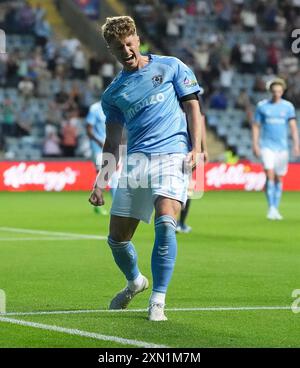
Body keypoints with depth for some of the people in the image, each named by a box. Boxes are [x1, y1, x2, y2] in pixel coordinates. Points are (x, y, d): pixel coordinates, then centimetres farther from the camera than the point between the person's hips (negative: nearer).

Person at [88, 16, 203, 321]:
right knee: (117, 238, 2)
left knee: (165, 221, -27)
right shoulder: (113, 93, 17)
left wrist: (196, 148, -7)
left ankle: (157, 300, -20)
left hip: (173, 154, -4)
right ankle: (135, 281, 35)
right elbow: (112, 142, 22)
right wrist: (100, 181, 14)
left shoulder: (170, 66, 9)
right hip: (136, 159, 4)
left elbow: (192, 106, 6)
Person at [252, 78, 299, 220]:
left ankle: (276, 209, 16)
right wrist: (255, 145, -3)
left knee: (278, 178, 7)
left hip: (282, 147, 2)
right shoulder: (262, 106, 2)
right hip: (267, 146, -2)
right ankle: (271, 208, -16)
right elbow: (256, 126, 6)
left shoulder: (288, 106, 3)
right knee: (270, 175, -16)